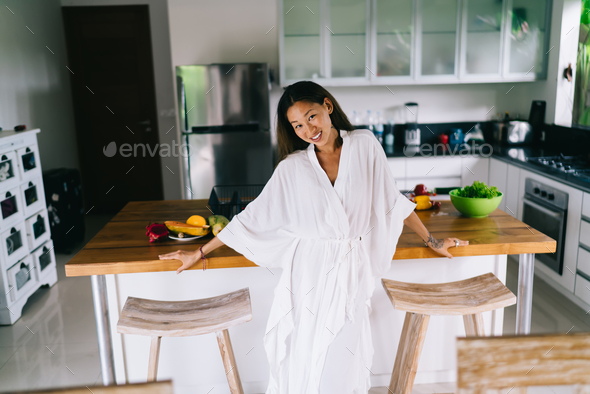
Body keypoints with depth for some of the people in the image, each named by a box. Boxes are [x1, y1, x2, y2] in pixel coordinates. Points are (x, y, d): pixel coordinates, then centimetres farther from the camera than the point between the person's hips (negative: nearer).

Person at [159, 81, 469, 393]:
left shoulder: (365, 145, 2)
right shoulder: (292, 168, 2)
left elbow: (392, 200, 11)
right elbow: (253, 217, 6)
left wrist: (431, 241, 17)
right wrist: (200, 253, 7)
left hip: (351, 272, 0)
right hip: (307, 273, 0)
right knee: (301, 368, 1)